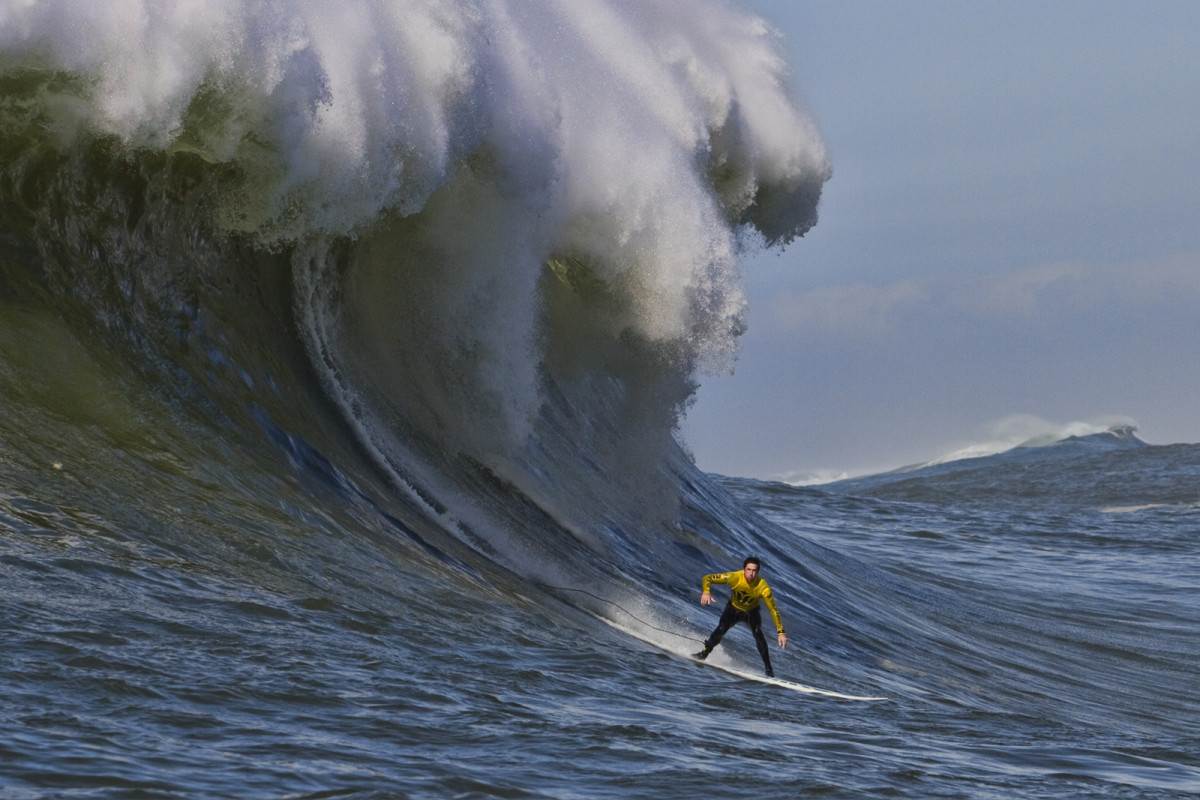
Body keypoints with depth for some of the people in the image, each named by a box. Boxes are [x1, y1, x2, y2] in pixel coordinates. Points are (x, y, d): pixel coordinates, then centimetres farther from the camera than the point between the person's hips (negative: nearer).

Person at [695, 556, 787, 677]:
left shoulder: (762, 587, -33)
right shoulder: (735, 577, -31)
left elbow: (773, 610, -29)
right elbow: (707, 578, -24)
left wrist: (781, 632, -35)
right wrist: (706, 592, -46)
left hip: (751, 612, 0)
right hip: (733, 609, 1)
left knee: (758, 633, -26)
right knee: (721, 629, -25)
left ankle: (768, 668, -18)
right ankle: (704, 653, -3)